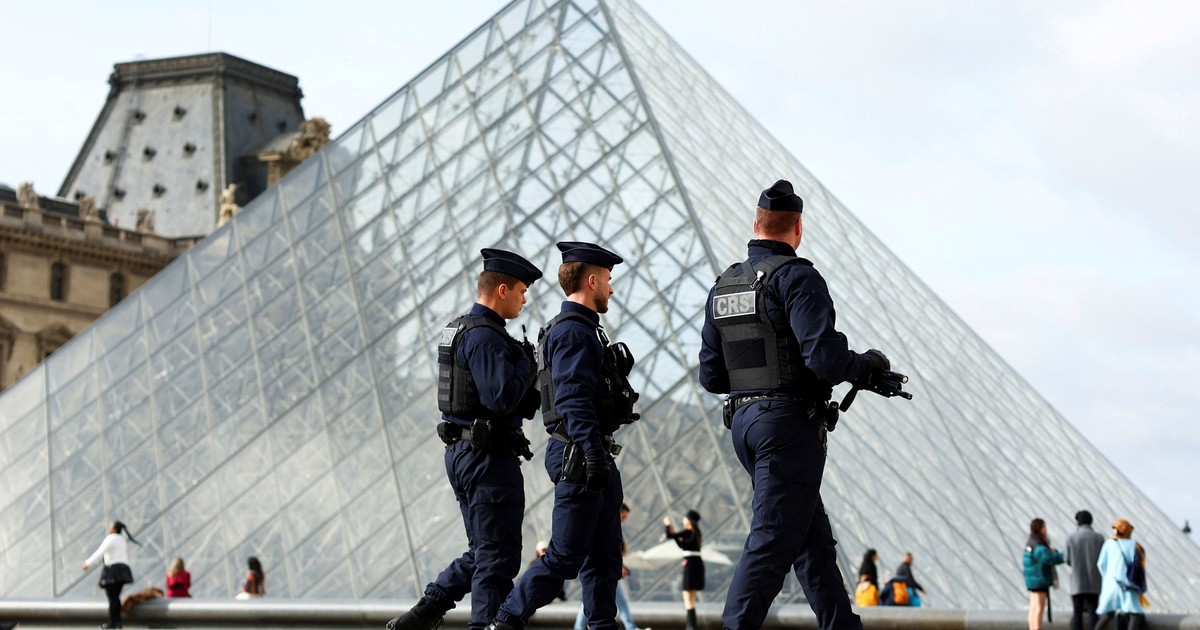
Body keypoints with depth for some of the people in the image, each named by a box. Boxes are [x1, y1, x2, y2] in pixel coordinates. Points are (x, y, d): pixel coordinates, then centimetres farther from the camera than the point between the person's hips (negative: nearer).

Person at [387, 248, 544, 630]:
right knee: (498, 557, -4)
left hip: (461, 453, 10)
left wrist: (529, 382, 10)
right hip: (488, 456, -10)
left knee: (484, 552, 17)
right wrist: (527, 363, -10)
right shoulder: (485, 336, -16)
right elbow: (501, 398, -25)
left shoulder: (459, 330, 16)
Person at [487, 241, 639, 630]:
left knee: (605, 555, 9)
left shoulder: (582, 329, 20)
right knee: (565, 557, -7)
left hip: (596, 458, 11)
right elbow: (574, 400, -22)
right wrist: (594, 455, -28)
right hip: (580, 456, -10)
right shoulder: (572, 331, -12)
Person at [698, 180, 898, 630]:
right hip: (789, 424, -8)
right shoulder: (796, 278, -11)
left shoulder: (723, 287, 12)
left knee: (813, 537, 16)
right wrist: (869, 365, -3)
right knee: (773, 540, -6)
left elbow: (710, 376, 13)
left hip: (743, 422, 8)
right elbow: (825, 357, -21)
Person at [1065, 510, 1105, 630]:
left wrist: (1064, 555, 23)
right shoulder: (1099, 537, -1)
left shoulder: (1071, 538, -4)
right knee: (1092, 613, 2)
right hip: (1094, 582, 1)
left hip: (1077, 582, -1)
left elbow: (1068, 560, 1)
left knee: (1076, 613, 3)